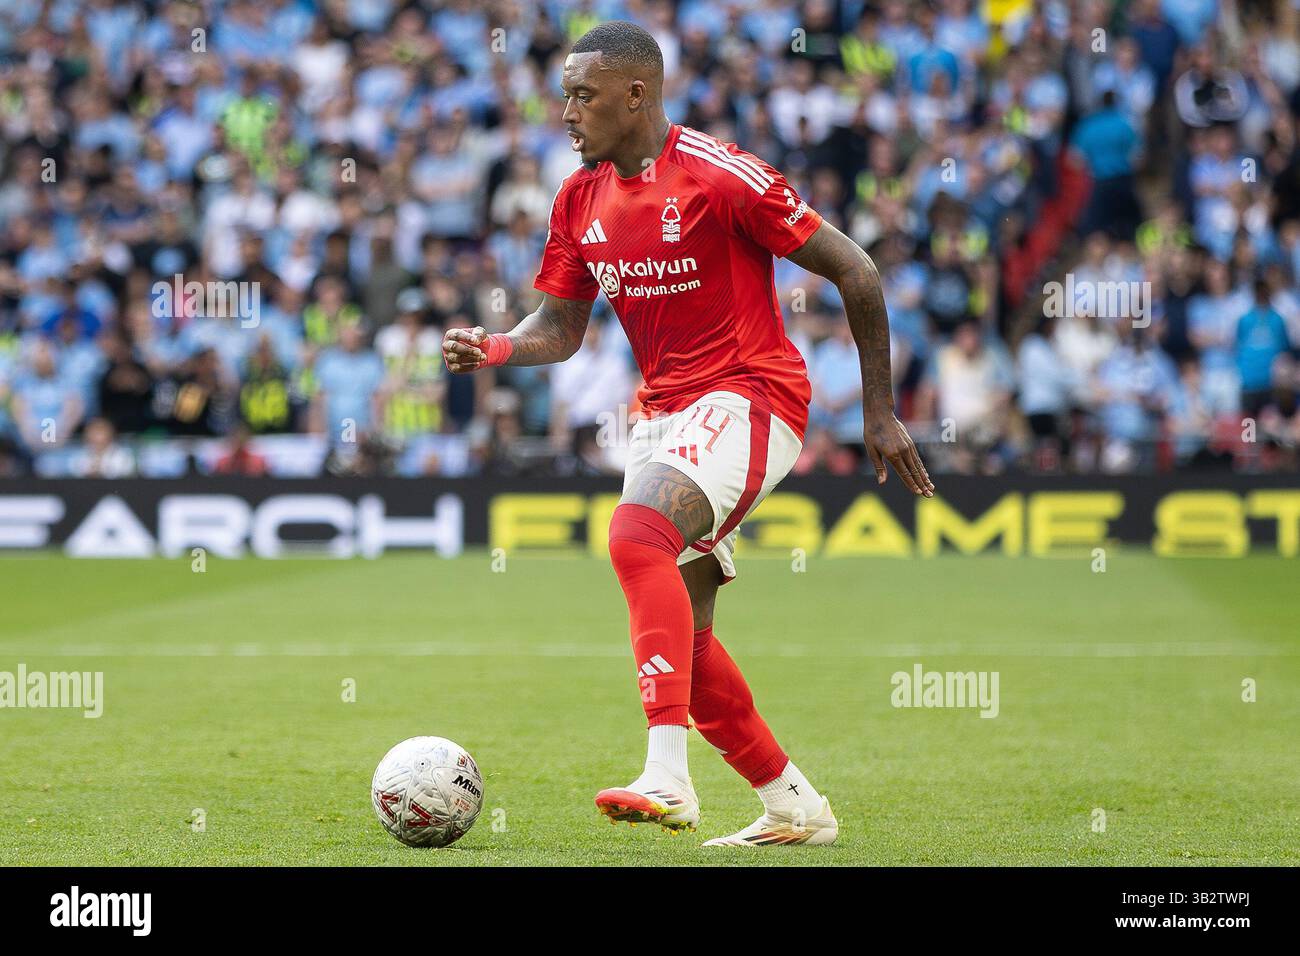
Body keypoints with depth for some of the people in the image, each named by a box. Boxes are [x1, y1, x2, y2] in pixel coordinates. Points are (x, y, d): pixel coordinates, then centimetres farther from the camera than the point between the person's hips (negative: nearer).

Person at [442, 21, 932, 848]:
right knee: (678, 633, 9)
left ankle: (669, 776, -36)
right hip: (665, 413, 8)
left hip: (751, 399, -8)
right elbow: (559, 328, 14)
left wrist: (879, 412, -7)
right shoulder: (582, 200, 8)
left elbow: (855, 272, -10)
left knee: (637, 533, -32)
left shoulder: (720, 176, -14)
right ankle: (796, 807, 24)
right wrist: (496, 349, -9)